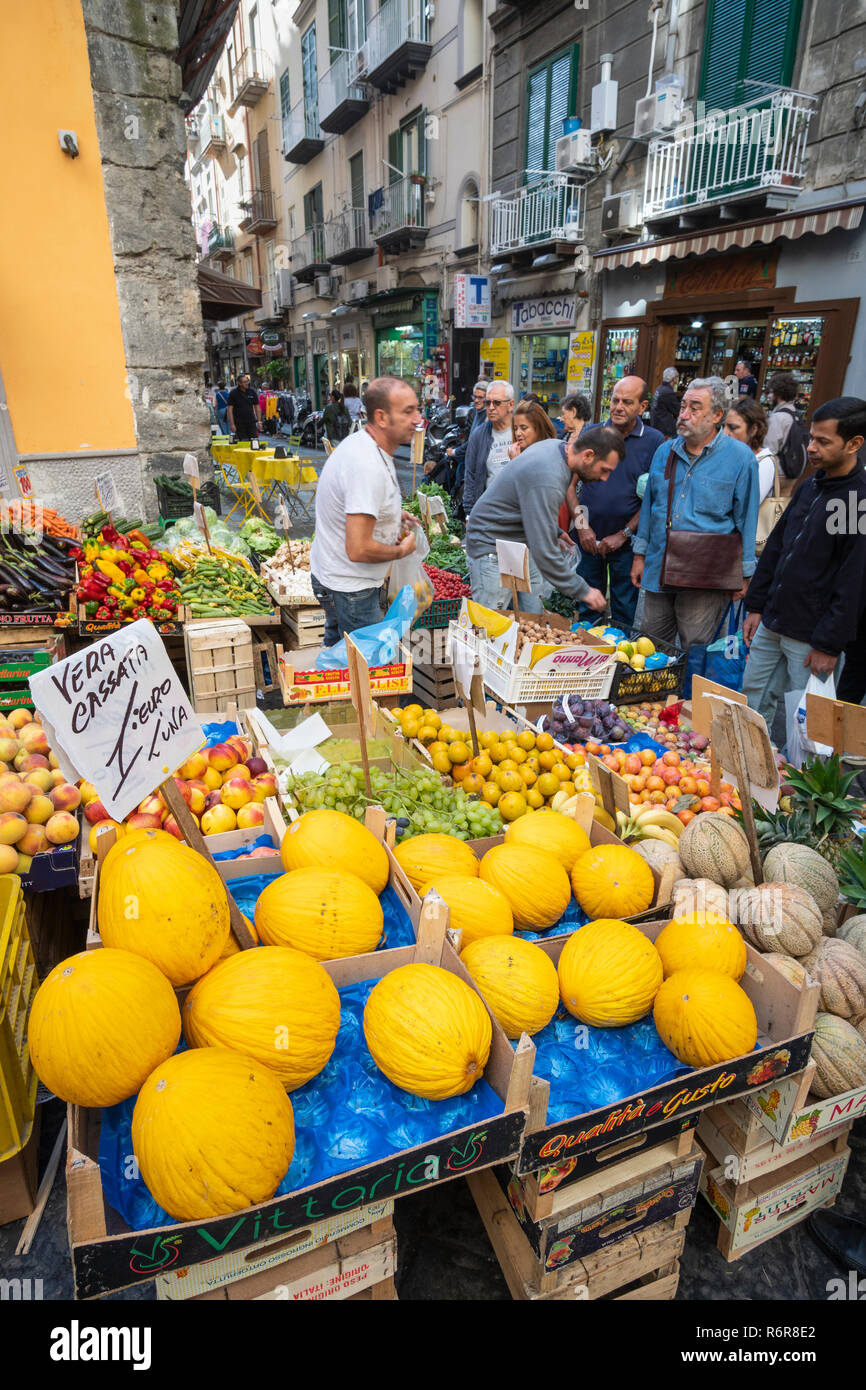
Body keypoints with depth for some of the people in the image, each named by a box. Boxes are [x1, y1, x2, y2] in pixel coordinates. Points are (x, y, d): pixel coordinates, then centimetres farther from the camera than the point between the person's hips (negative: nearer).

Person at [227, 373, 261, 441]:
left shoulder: (252, 392, 5)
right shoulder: (233, 393, -3)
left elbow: (257, 407, 10)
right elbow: (230, 409, -4)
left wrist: (259, 421, 3)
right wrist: (232, 424, -11)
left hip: (251, 422, 2)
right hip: (239, 424, -2)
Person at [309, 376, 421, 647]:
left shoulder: (359, 442, 4)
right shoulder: (368, 467, -29)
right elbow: (359, 550, -32)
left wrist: (392, 516, 11)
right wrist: (402, 550, -15)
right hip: (349, 589, -10)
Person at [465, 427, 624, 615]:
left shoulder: (556, 445, -1)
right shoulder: (548, 481, -31)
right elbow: (544, 551, -31)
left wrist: (557, 532, 17)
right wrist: (582, 590, -24)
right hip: (492, 547, -10)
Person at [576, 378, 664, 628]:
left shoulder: (654, 441, -3)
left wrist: (624, 534, -10)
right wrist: (581, 525, -5)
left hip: (627, 541, -2)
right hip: (588, 538, 2)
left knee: (624, 611, 7)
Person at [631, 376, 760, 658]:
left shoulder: (740, 457, -6)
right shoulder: (664, 451, 7)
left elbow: (746, 518, -3)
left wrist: (743, 575, -2)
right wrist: (640, 555, 13)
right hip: (658, 568, 5)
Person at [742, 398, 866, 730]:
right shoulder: (810, 486, 9)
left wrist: (829, 645, -15)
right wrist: (756, 606, 10)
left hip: (810, 636, -7)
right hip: (770, 623, 7)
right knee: (753, 696, 15)